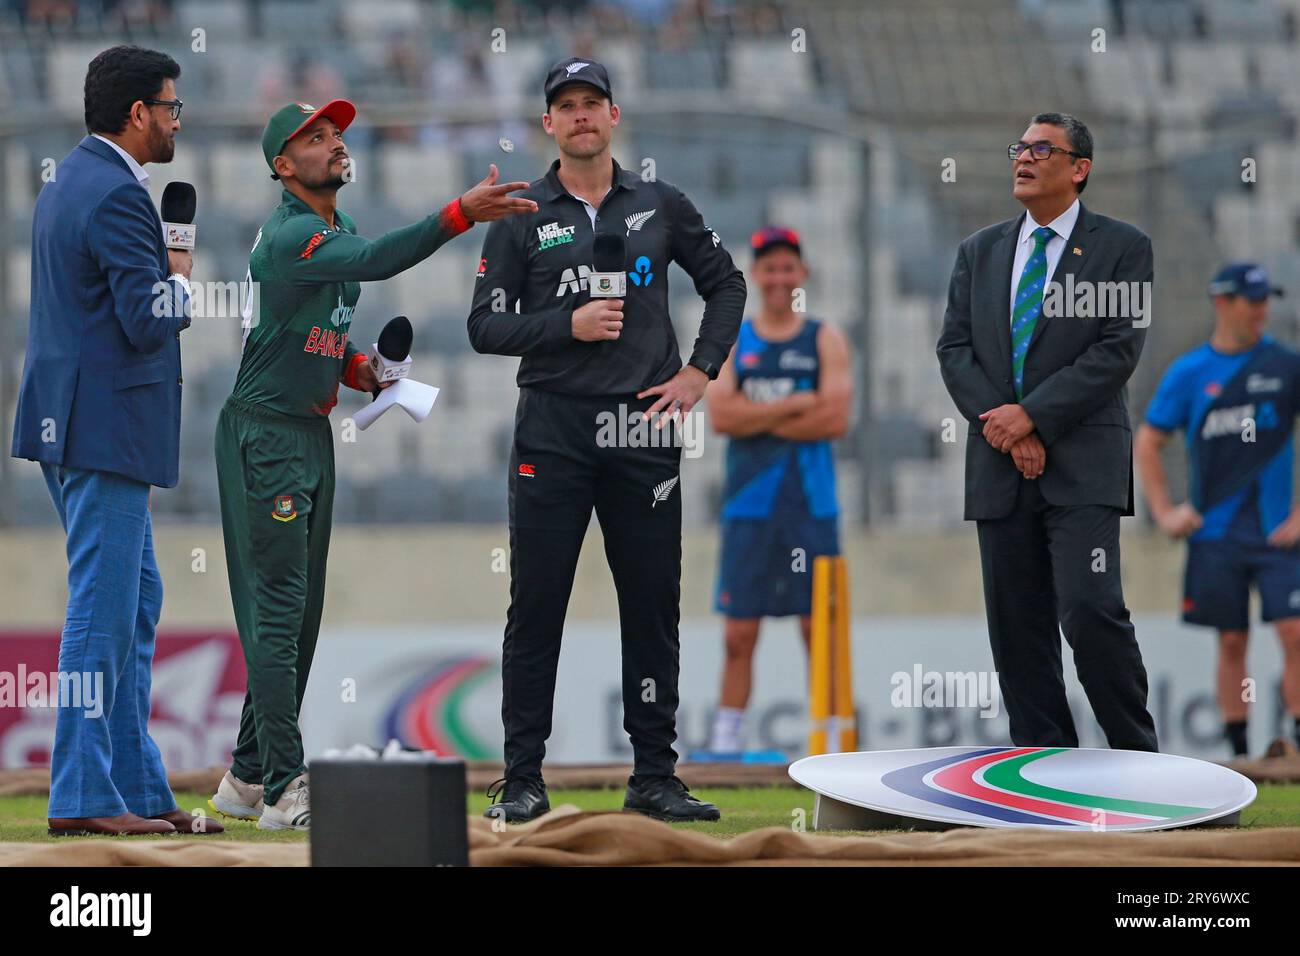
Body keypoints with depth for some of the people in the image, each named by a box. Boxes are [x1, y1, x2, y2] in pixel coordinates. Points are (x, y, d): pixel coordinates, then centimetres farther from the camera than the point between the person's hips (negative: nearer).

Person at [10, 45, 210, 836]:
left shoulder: (69, 181, 16)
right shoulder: (118, 196, -17)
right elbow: (148, 321, -21)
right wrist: (180, 279, -4)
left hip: (73, 421, 11)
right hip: (106, 426, -11)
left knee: (137, 602, 14)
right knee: (102, 611, -6)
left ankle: (138, 787, 16)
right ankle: (82, 797, -4)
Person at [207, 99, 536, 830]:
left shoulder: (336, 227, 14)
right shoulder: (289, 235, -18)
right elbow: (373, 262, -37)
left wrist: (355, 367, 5)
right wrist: (460, 214, -45)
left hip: (313, 431, 10)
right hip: (265, 433, -10)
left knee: (300, 612, 12)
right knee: (278, 609, -13)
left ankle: (249, 779, 20)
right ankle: (285, 790, -17)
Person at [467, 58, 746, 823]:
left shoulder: (661, 206, 9)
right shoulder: (522, 216, 4)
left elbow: (726, 283, 19)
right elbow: (487, 327, 1)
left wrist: (701, 371, 7)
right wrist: (569, 324, -14)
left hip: (644, 431, 2)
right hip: (553, 428, -2)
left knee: (653, 607, 3)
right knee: (537, 606, -2)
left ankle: (654, 776, 10)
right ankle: (523, 779, 2)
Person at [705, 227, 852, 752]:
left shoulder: (825, 340, 6)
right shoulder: (732, 340, 9)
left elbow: (835, 418, -7)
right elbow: (722, 414, -6)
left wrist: (758, 418, -8)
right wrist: (797, 404, -10)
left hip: (811, 506, -1)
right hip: (749, 505, 1)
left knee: (819, 627, -1)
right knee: (739, 632, 0)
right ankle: (726, 739, 2)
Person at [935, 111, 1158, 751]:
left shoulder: (1121, 247, 2)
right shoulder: (979, 252, 16)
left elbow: (1119, 350, -7)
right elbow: (954, 348, 8)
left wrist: (1033, 415, -13)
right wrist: (1002, 427, -7)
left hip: (1082, 464, -5)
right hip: (999, 468, 5)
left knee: (1090, 608, -17)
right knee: (1016, 626, 3)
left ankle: (1136, 762, -6)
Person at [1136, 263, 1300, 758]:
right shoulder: (1188, 372, 3)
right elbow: (1146, 444, 10)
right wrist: (1164, 513, 2)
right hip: (1215, 533, 1)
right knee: (1232, 643, 4)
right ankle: (1239, 754, 10)